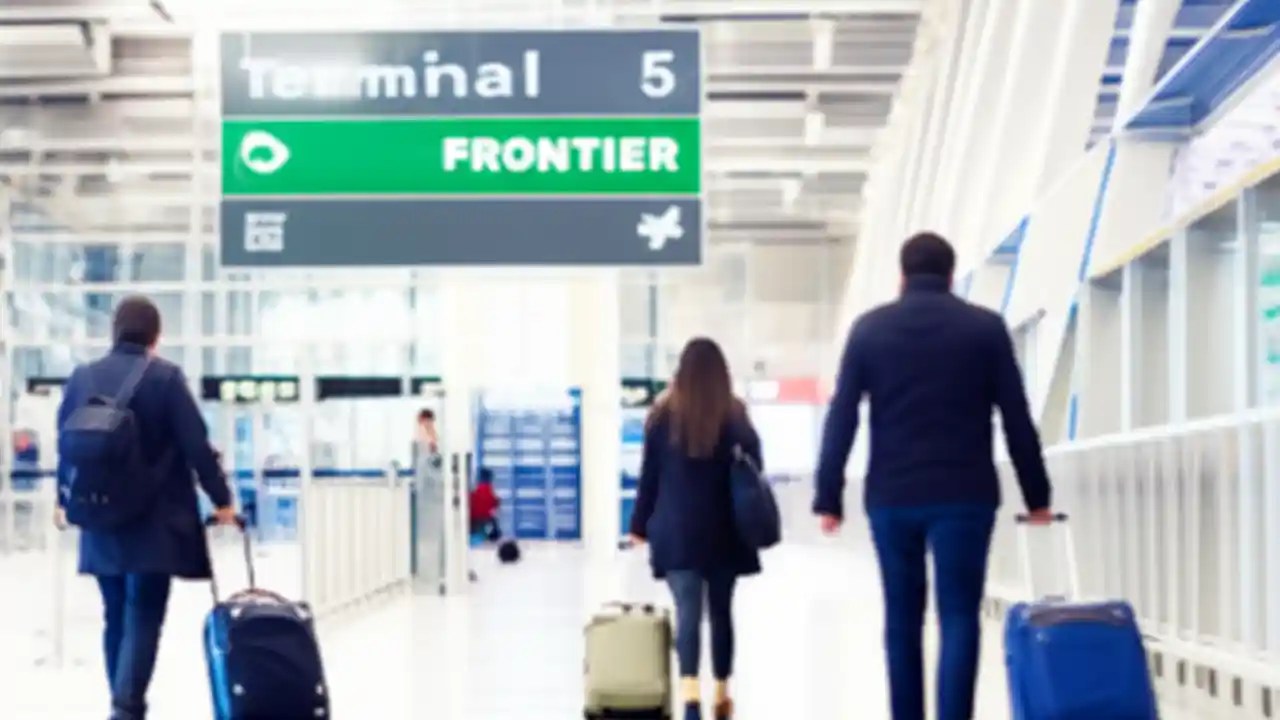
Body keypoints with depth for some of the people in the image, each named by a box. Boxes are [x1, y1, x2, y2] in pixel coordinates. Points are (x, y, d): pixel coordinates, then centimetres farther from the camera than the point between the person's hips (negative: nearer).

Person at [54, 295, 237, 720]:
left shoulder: (82, 378, 4)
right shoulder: (166, 377, -9)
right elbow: (196, 445, -9)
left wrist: (65, 501, 28)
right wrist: (221, 500, 2)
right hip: (155, 523, -5)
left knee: (116, 615, 15)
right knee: (143, 617, -5)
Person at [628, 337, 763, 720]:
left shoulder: (664, 413, 1)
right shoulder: (736, 415, 1)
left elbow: (649, 474, 3)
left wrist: (641, 525, 10)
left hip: (675, 528, -1)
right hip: (724, 529, 1)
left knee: (687, 611, -7)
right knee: (721, 610, 12)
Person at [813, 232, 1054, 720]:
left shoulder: (870, 328, 6)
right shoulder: (985, 327, 3)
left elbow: (841, 418, 1)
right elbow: (1017, 419, 2)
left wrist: (829, 496, 3)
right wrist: (1037, 494, 8)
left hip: (890, 496, 2)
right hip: (964, 496, -2)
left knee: (902, 618, 12)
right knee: (958, 617, -2)